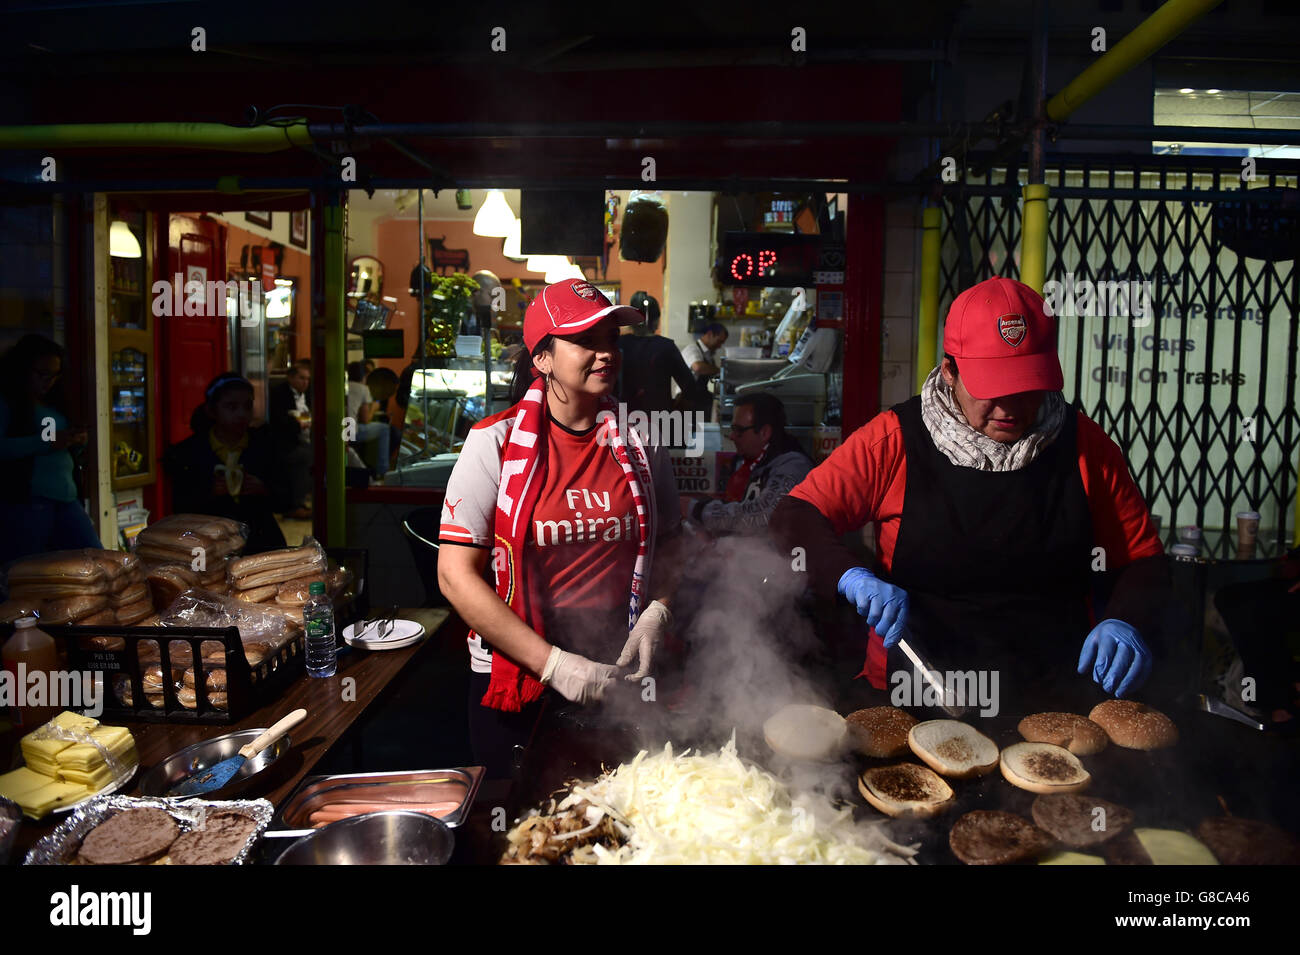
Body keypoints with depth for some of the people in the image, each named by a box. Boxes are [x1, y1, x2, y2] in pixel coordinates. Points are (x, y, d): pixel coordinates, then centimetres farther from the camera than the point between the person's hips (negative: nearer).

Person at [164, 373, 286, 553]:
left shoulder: (265, 444, 7)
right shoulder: (189, 451, 3)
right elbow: (180, 509, 2)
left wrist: (264, 490, -11)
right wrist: (210, 492, -14)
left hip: (260, 544, 1)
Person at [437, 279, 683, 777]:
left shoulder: (637, 442, 2)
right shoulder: (496, 442, -9)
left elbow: (667, 545, 13)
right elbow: (456, 576, -12)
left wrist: (656, 611, -7)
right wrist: (553, 663, -17)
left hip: (617, 677, 3)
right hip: (516, 682, -2)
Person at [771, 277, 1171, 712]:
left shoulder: (1083, 445, 7)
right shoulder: (894, 440, 0)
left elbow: (1143, 560, 15)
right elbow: (794, 519, 0)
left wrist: (1126, 623, -6)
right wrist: (852, 576, -18)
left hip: (1054, 697, 2)